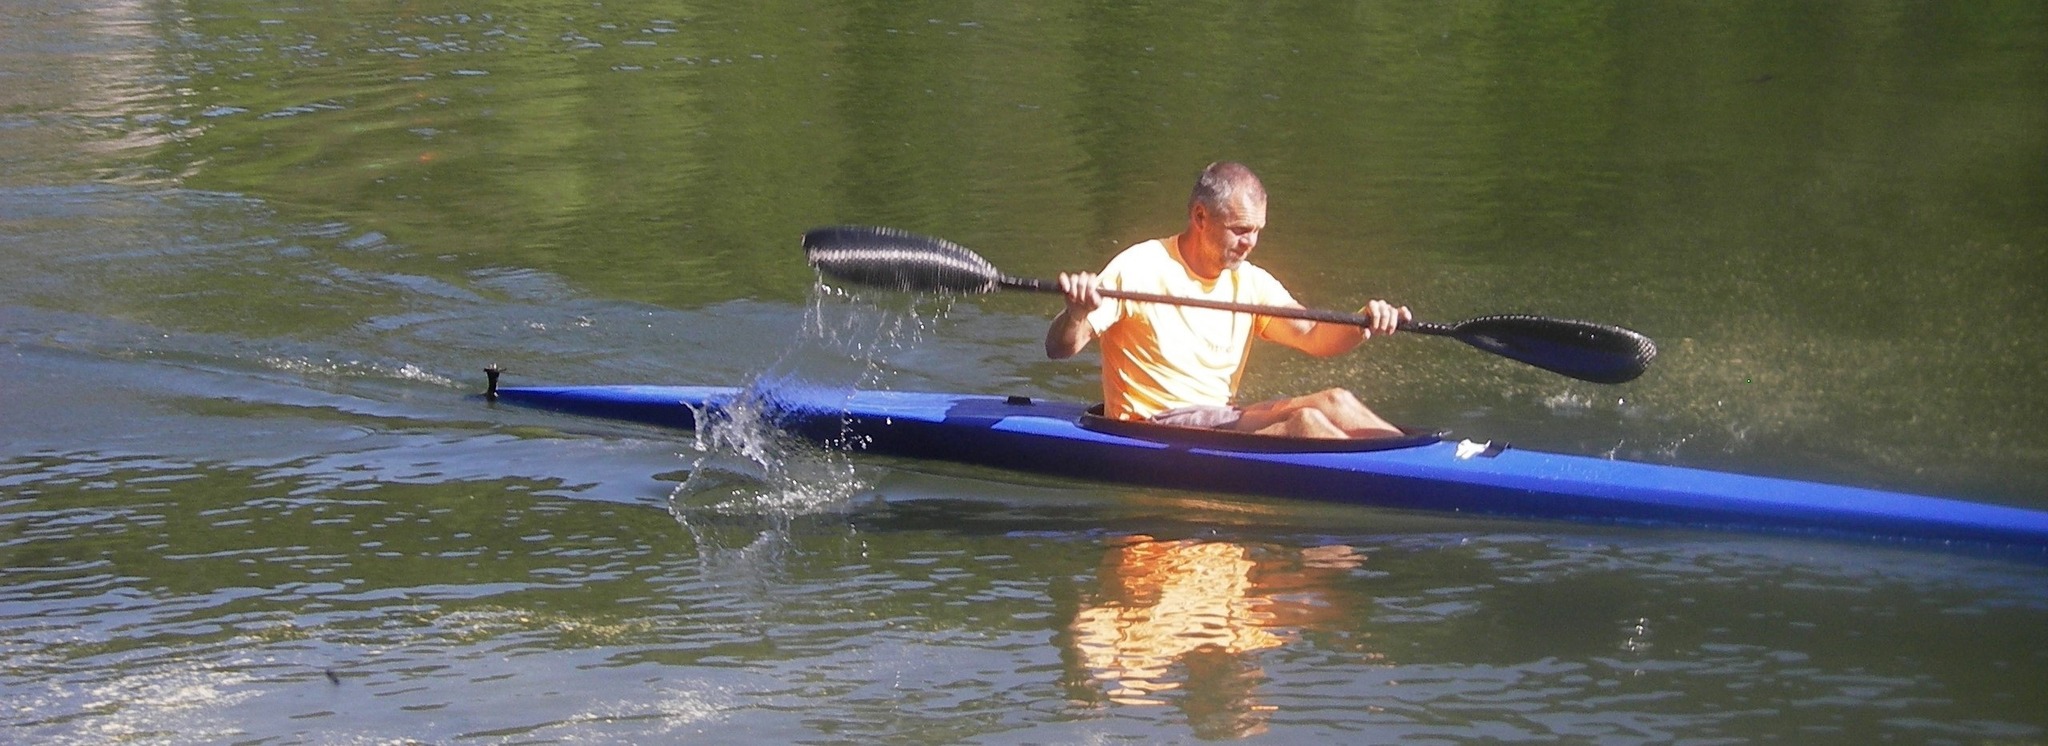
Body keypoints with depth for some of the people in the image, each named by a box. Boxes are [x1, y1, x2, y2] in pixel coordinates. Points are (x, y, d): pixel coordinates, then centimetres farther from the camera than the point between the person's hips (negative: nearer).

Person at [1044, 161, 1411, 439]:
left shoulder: (1250, 282, 13)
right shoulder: (1140, 268, -6)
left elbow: (1314, 338, 2)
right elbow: (1059, 349, -10)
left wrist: (1361, 323, -20)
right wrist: (1077, 313, -34)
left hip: (1222, 418, 7)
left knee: (1333, 401, -16)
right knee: (1304, 422, -26)